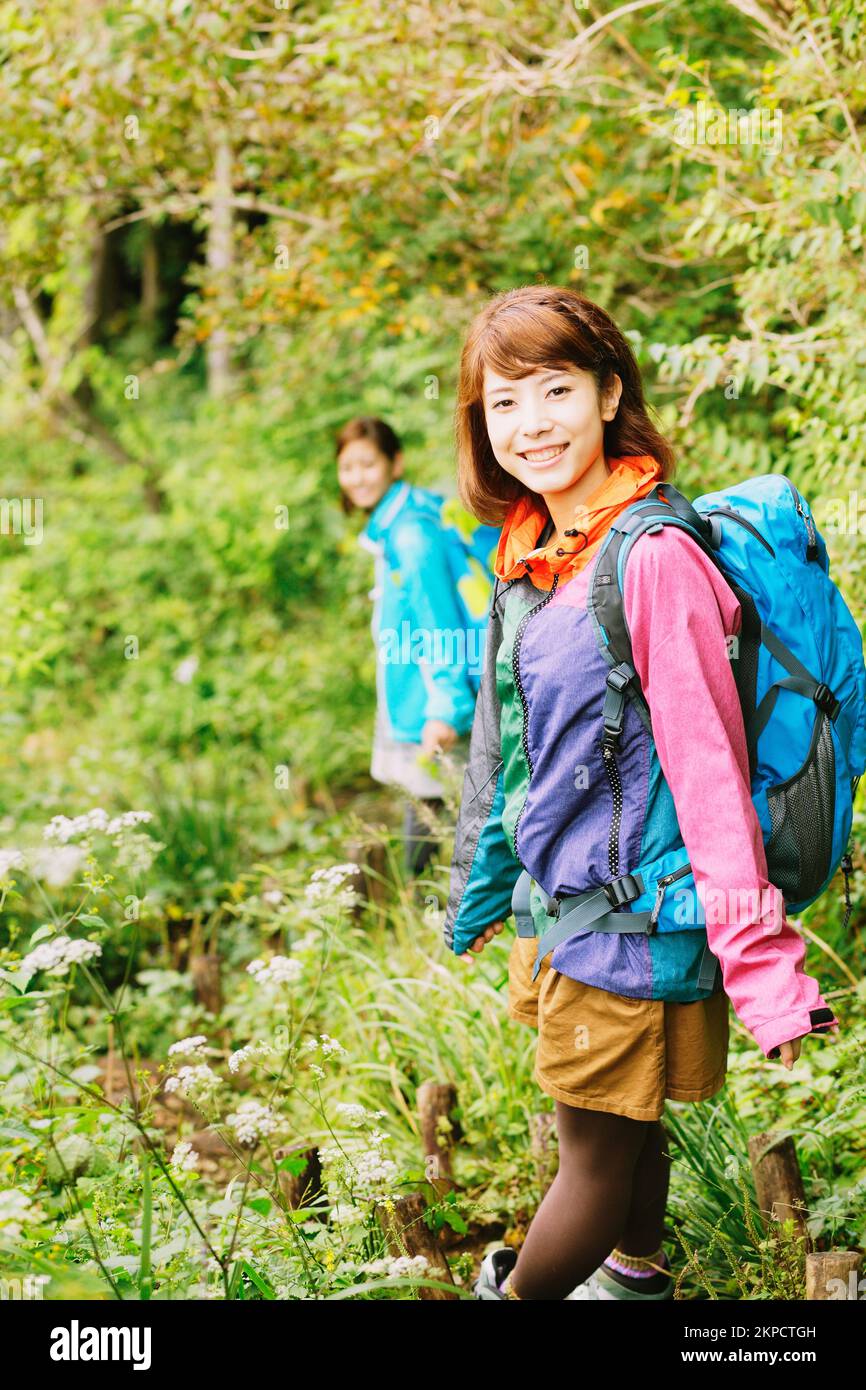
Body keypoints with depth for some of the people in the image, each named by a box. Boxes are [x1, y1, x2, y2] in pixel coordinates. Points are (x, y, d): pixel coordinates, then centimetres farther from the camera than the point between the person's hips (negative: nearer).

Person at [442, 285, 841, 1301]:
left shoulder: (653, 559, -21)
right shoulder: (531, 554, 6)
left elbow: (709, 771, -22)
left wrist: (760, 965, -22)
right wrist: (479, 892, 25)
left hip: (632, 918, -8)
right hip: (560, 908, 8)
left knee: (599, 1155, 8)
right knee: (625, 1130, 23)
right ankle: (637, 1279, 42)